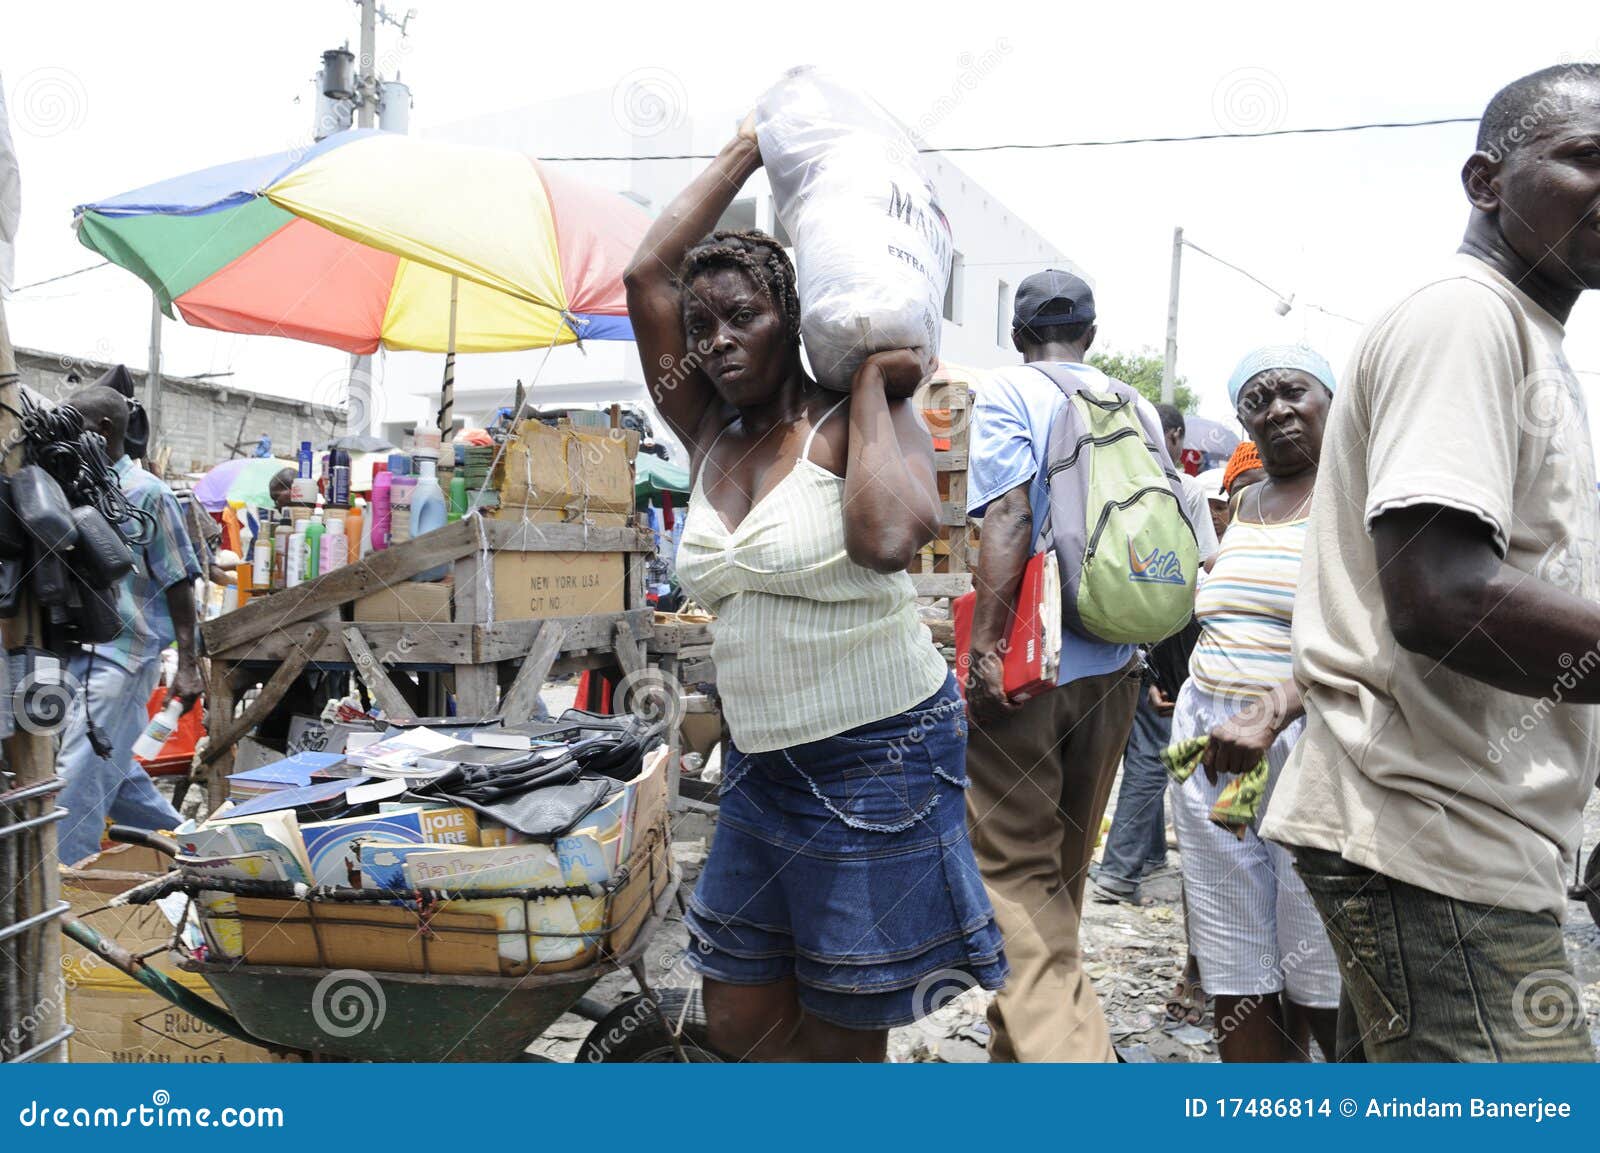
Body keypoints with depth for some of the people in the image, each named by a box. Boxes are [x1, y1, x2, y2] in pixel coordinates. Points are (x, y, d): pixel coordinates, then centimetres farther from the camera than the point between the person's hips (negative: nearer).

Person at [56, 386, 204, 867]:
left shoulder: (146, 493, -8)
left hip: (124, 653, -7)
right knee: (113, 770, 15)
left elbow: (178, 583, -8)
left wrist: (187, 665, -12)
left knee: (79, 774, -8)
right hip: (79, 652, 7)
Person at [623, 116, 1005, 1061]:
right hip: (761, 764, 7)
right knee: (742, 1024, 15)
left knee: (842, 1038, 7)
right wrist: (747, 150, 7)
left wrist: (872, 386, -18)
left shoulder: (860, 423, -10)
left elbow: (887, 539, -32)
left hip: (878, 759, -6)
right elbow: (649, 272, 2)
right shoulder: (708, 436, 6)